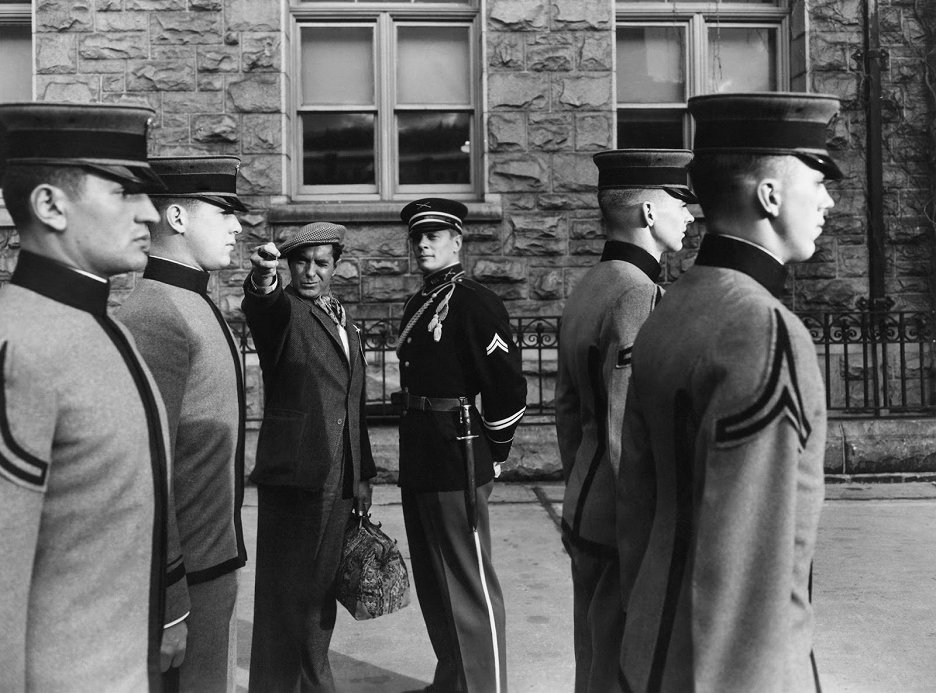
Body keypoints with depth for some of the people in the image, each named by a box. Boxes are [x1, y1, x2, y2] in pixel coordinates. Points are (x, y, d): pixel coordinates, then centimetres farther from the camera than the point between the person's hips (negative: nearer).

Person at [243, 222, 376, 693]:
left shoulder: (346, 324, 16)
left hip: (340, 480, 6)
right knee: (285, 596, -1)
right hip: (293, 476, -6)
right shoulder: (282, 311, -3)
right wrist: (261, 282, -53)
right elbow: (263, 310, -30)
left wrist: (363, 477, 16)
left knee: (322, 591, 16)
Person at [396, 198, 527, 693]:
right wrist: (414, 454, 16)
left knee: (470, 587, 0)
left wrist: (493, 453, -8)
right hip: (418, 464, 9)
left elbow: (510, 388, -16)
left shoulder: (475, 303, -13)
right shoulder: (417, 305, 14)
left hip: (458, 465, -9)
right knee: (432, 580, 18)